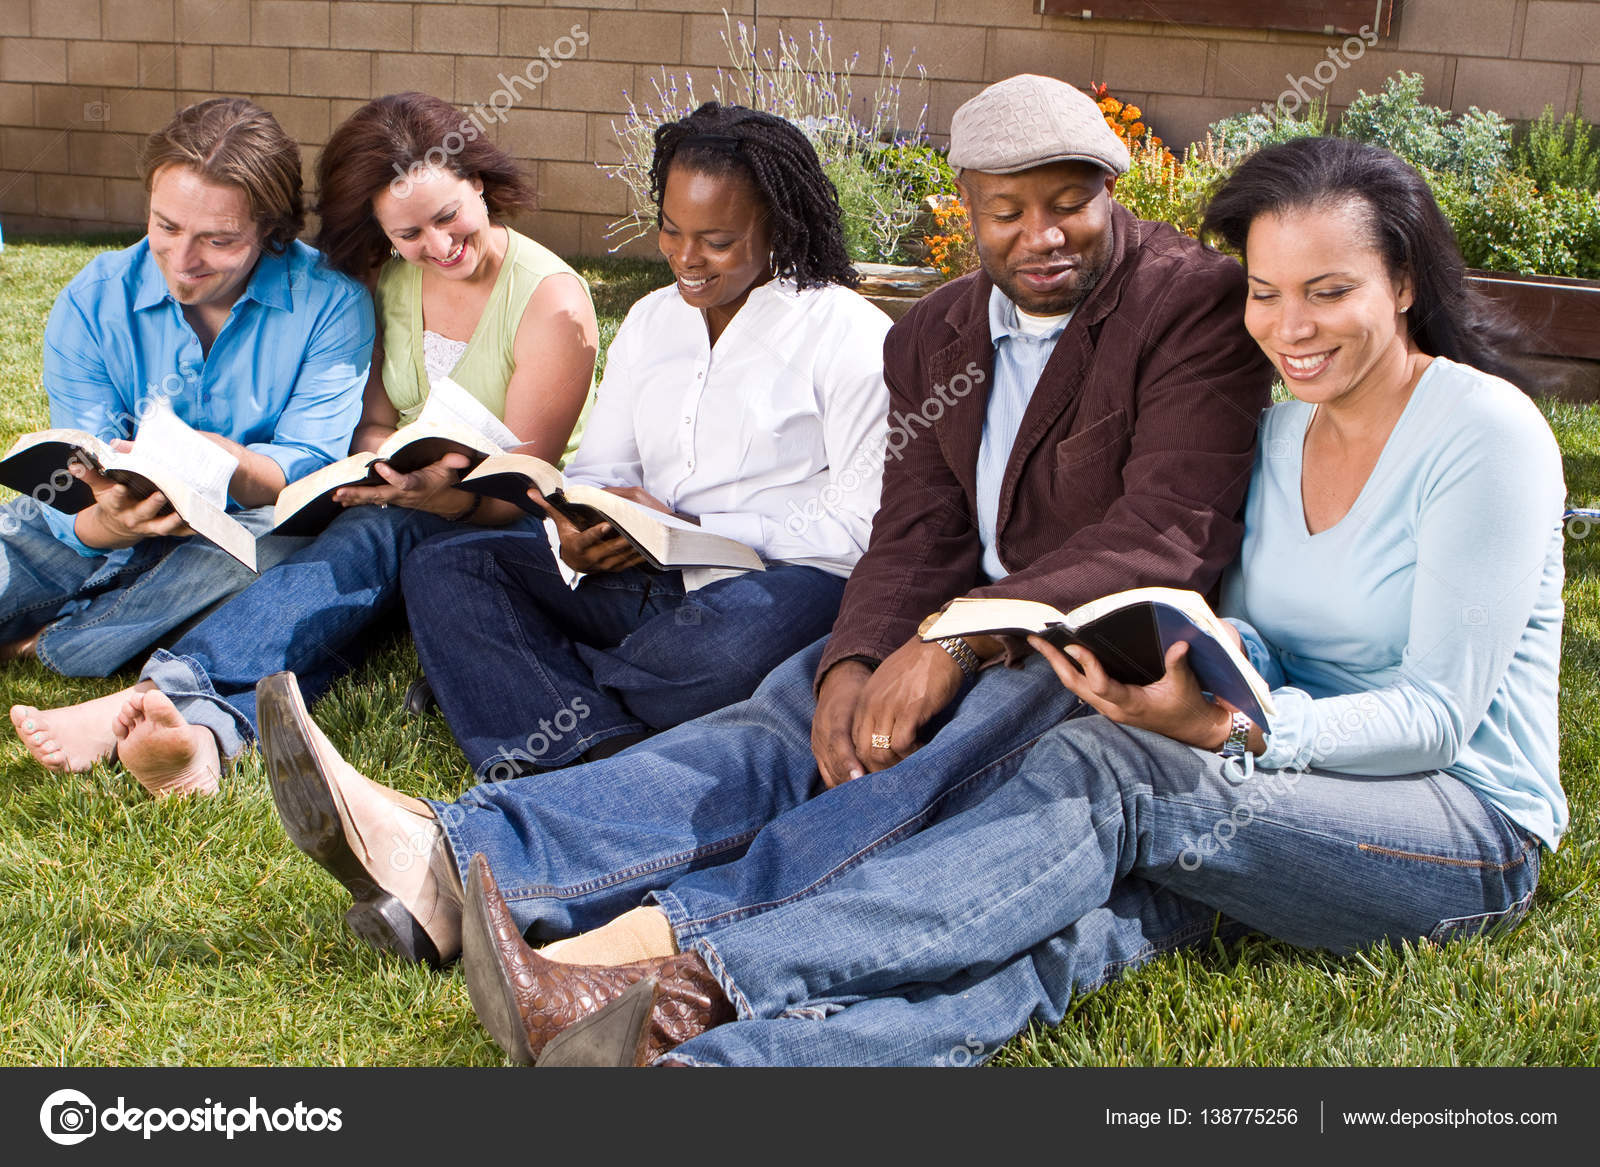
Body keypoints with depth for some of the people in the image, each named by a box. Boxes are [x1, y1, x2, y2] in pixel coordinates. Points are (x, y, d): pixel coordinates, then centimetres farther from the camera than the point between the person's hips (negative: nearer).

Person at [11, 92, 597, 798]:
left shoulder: (553, 302, -12)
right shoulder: (385, 280, 5)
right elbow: (374, 423, 4)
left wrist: (449, 498, -34)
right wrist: (384, 468, -20)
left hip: (508, 528, -4)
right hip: (402, 501, 4)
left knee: (378, 539, -35)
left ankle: (171, 689, -55)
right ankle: (207, 725, -59)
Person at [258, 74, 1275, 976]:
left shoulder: (1195, 300, -7)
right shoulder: (933, 339, 13)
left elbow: (1173, 537, -18)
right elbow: (915, 535, 3)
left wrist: (959, 637, -28)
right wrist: (853, 665, -20)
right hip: (978, 632, 5)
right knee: (790, 717, -21)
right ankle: (452, 858, -39)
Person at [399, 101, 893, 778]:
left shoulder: (850, 334, -3)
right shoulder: (650, 321, 18)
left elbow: (861, 525, -10)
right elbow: (600, 467, 16)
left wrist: (688, 530, -17)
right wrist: (576, 532, -9)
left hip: (778, 582, -6)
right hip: (637, 582, 6)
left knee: (738, 638, -41)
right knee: (441, 567, -12)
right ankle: (600, 750, -34)